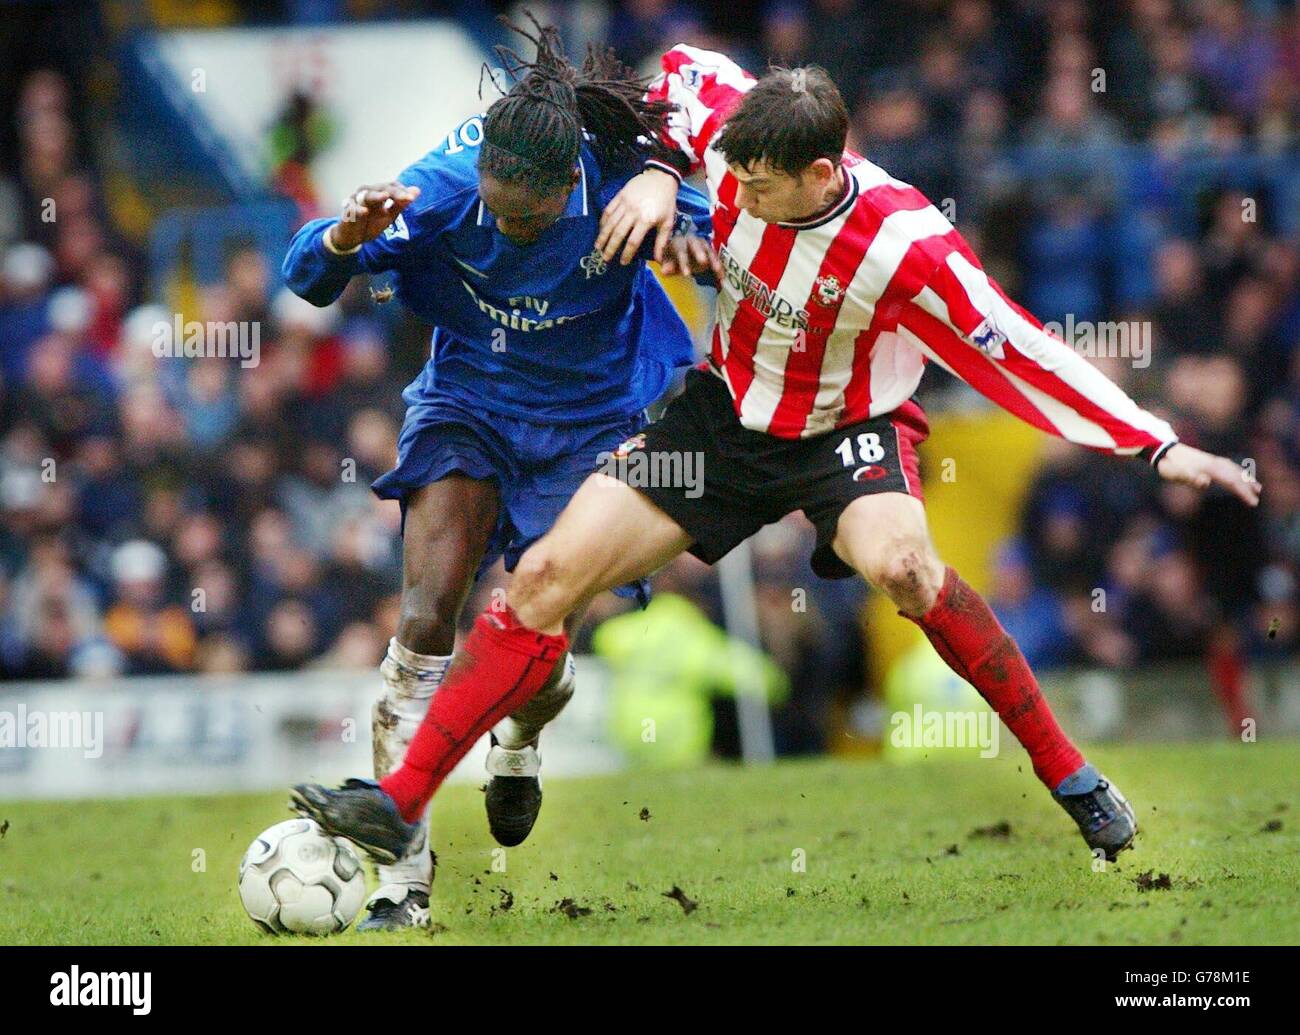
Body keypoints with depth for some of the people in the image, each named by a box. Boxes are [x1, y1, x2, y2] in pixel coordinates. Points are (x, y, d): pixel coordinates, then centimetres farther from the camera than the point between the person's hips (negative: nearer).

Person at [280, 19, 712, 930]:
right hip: (467, 405, 0)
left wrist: (685, 232, -31)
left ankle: (520, 746, 40)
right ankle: (402, 873, -16)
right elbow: (308, 277, -17)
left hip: (587, 426, 0)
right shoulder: (443, 184, -21)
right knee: (428, 613, -19)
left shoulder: (626, 182, -23)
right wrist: (348, 238, -41)